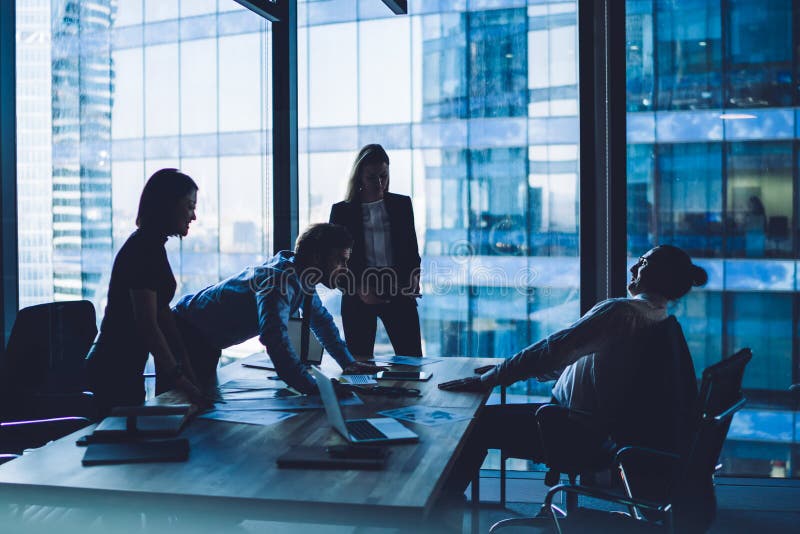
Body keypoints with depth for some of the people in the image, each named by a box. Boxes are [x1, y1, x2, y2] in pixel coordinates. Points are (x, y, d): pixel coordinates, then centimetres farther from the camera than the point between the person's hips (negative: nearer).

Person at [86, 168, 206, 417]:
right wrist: (184, 384, -22)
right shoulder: (143, 249, -18)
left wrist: (190, 375, 9)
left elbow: (163, 315, 12)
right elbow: (147, 325, -23)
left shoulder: (152, 247, 12)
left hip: (126, 369, 10)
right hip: (115, 371, -10)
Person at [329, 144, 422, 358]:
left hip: (398, 292, 1)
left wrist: (413, 277, -6)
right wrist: (359, 290, -11)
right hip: (358, 297, -1)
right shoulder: (342, 211, 4)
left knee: (412, 357, -3)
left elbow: (412, 248, 14)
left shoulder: (402, 204, 10)